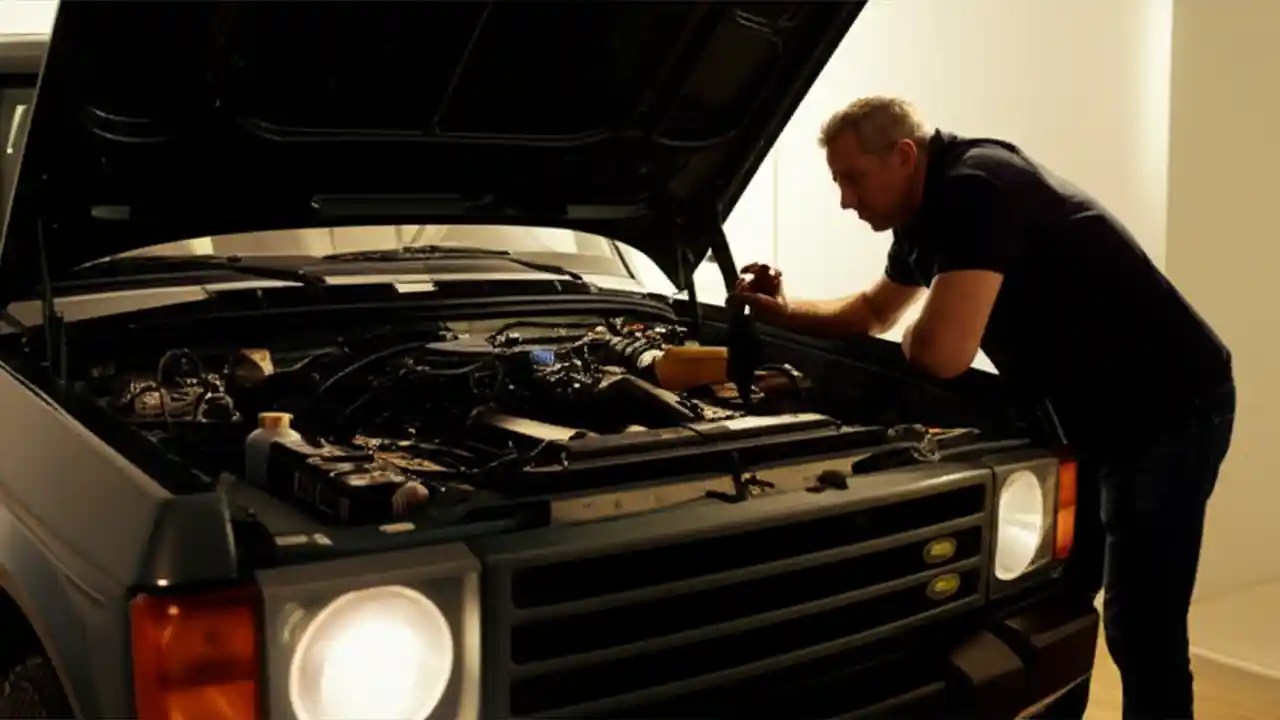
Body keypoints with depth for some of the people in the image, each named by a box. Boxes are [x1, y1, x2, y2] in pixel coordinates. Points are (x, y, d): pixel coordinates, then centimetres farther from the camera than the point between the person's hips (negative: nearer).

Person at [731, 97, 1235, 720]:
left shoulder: (976, 189, -25)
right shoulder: (930, 211, 6)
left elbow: (940, 353, -34)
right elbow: (873, 312, 24)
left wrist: (911, 338, -10)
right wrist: (781, 311, 11)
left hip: (1168, 409, -10)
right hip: (1091, 412, 10)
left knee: (1140, 628, -5)